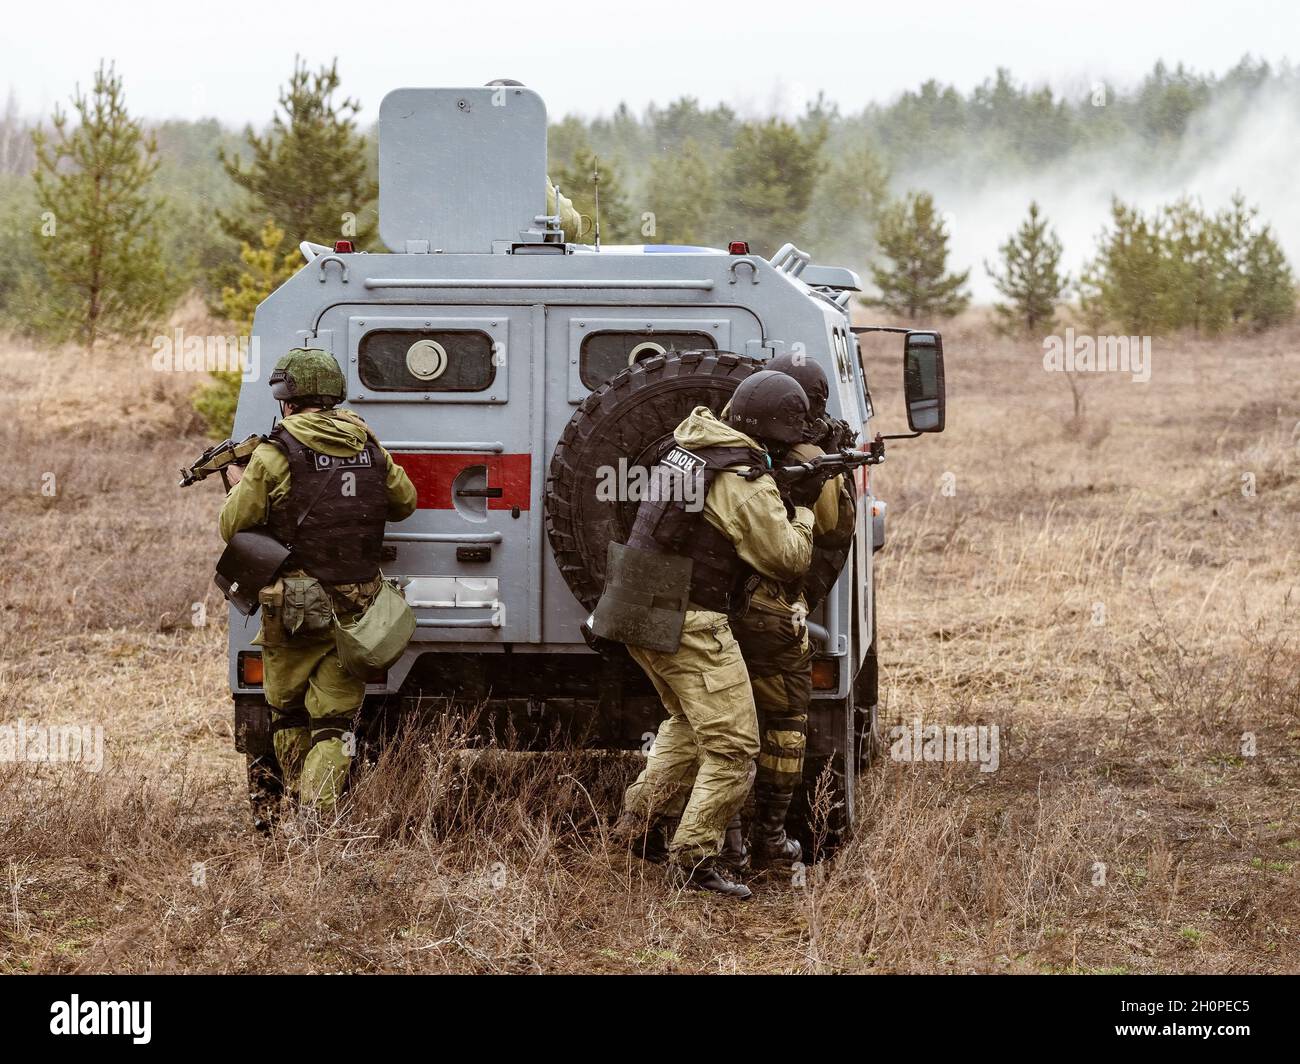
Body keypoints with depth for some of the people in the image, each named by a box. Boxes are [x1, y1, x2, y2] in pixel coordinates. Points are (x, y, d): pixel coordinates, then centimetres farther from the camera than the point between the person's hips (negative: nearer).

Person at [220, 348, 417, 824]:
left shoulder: (275, 455, -10)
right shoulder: (369, 447, 4)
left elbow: (234, 528, -4)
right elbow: (405, 502, 20)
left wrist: (238, 487, 16)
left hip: (295, 609, -3)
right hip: (356, 612, 3)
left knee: (288, 716, 15)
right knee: (333, 724, 4)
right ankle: (321, 814, -12)